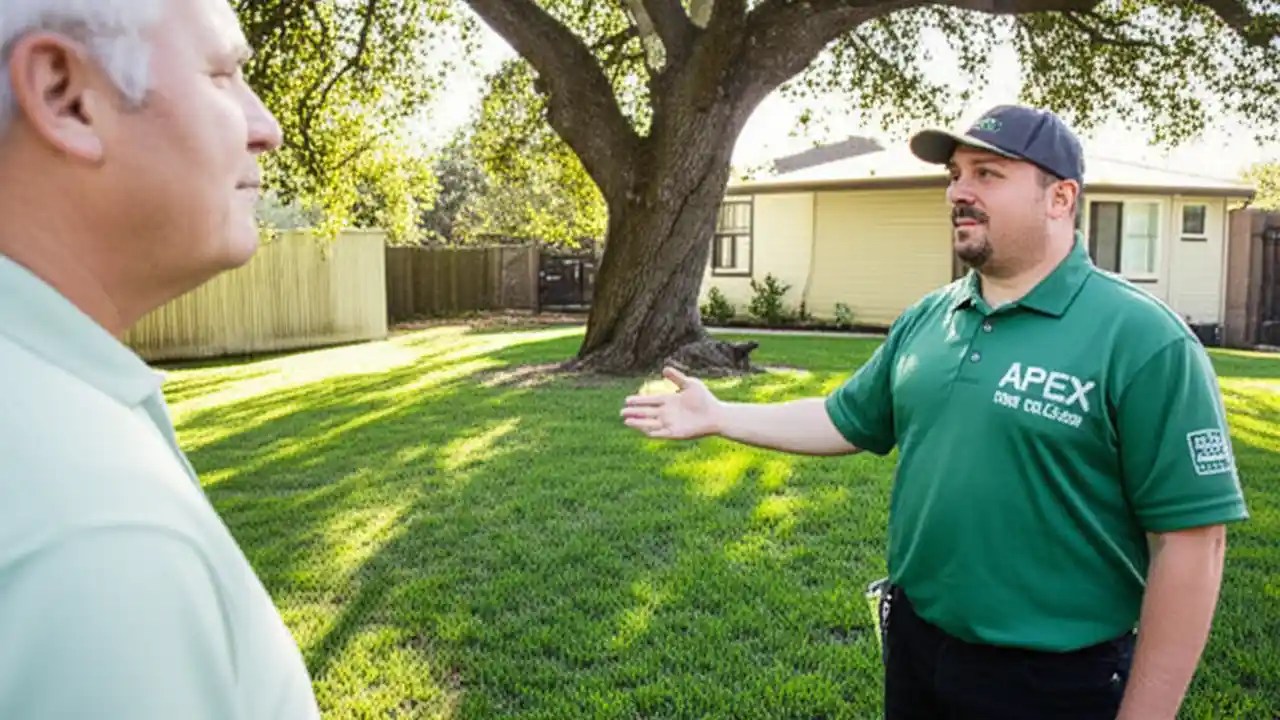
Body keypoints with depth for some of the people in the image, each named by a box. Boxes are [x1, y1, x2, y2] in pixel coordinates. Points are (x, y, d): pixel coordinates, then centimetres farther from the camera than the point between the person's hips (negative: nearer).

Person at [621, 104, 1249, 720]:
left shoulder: (1141, 339, -17)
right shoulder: (925, 319, 2)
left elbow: (1189, 540, -17)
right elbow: (846, 420, 12)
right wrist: (718, 416, 6)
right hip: (915, 642, 6)